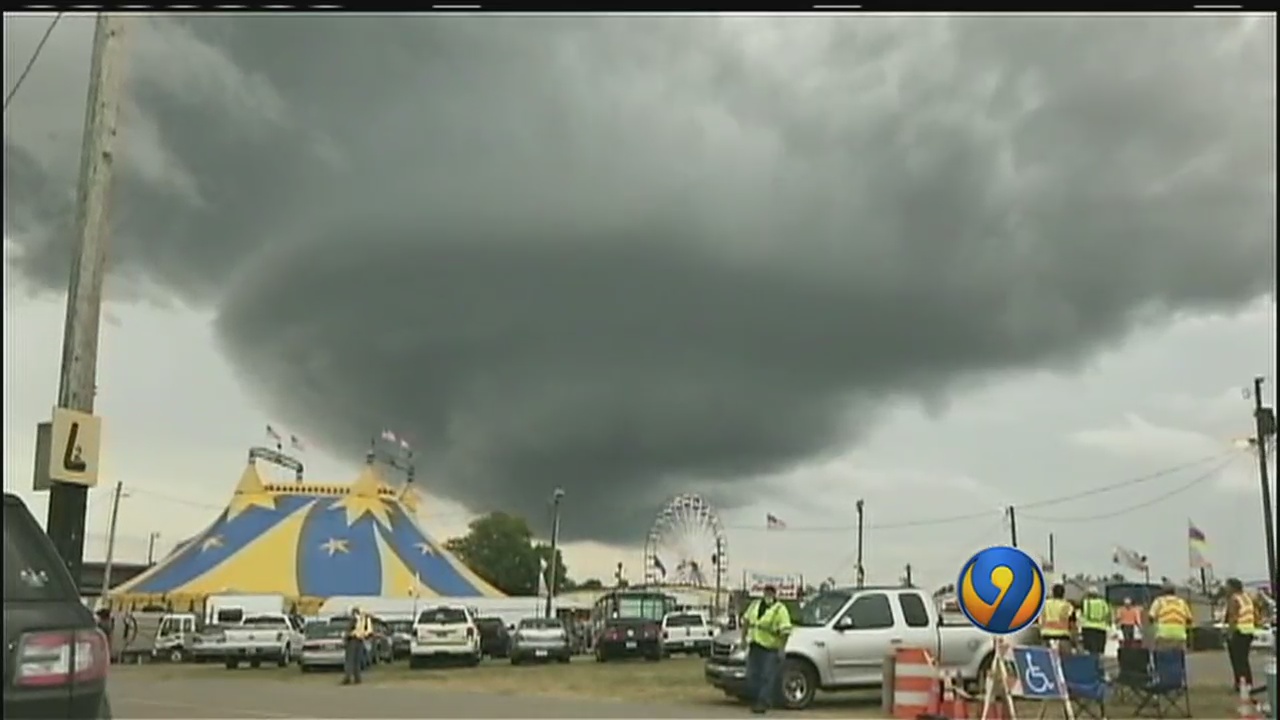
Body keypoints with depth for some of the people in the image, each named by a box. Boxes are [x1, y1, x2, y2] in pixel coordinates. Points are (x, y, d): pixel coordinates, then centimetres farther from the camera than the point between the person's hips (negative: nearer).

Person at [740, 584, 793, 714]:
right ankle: (755, 700, 18)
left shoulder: (780, 610, -8)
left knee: (768, 678, -6)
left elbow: (785, 631, -13)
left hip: (771, 649, -6)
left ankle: (763, 702, -2)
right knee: (752, 675, 6)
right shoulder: (755, 605, 13)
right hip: (754, 646, 6)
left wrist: (781, 649, -17)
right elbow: (746, 621, 21)